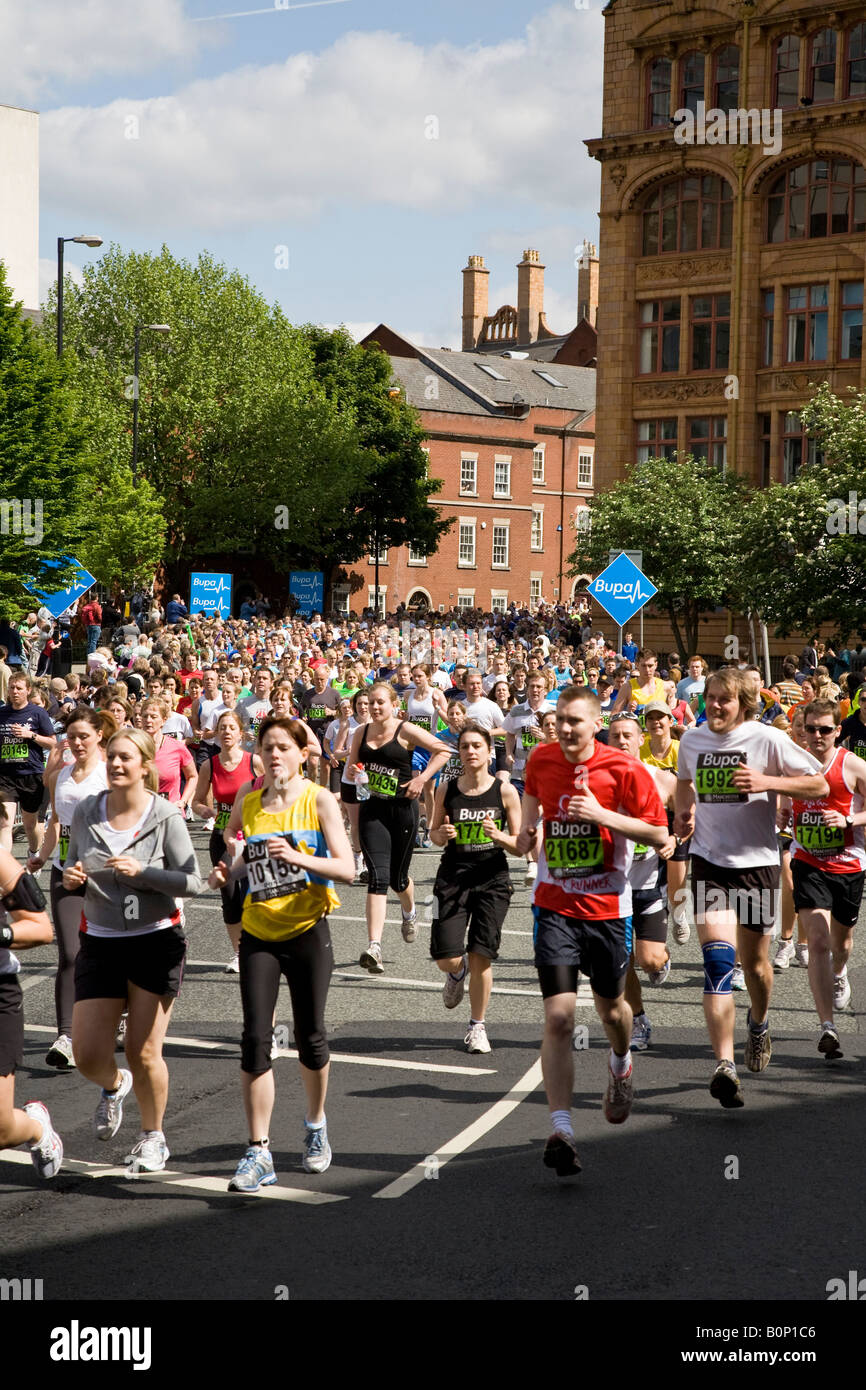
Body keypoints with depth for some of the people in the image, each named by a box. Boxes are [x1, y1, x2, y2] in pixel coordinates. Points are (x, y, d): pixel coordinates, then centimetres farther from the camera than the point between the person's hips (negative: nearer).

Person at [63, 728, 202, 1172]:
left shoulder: (165, 816, -9)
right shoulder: (86, 813, 1)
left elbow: (192, 882, -11)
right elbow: (75, 864, 14)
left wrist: (141, 872, -24)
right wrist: (70, 878, -9)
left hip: (156, 941, -3)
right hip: (100, 941, 3)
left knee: (144, 1053, 0)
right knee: (87, 1056, -1)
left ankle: (153, 1136, 25)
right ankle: (114, 1086, 36)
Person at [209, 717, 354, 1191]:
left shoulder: (319, 801, -6)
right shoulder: (246, 804, 4)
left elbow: (347, 869, -13)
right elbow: (231, 857, 18)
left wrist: (299, 858, -28)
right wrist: (223, 874, -5)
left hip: (307, 931, -2)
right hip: (259, 933, 2)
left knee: (310, 1038, 6)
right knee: (255, 1039, -8)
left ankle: (315, 1125, 33)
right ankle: (258, 1153, -5)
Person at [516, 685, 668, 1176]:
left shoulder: (623, 768, -12)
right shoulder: (541, 760, 0)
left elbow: (659, 833, -11)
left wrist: (602, 815, -21)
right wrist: (527, 827, 6)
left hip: (608, 909, -1)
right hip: (555, 909, 1)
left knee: (612, 1008, 17)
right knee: (558, 1017, -12)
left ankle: (621, 1064, 54)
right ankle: (562, 1130, -13)